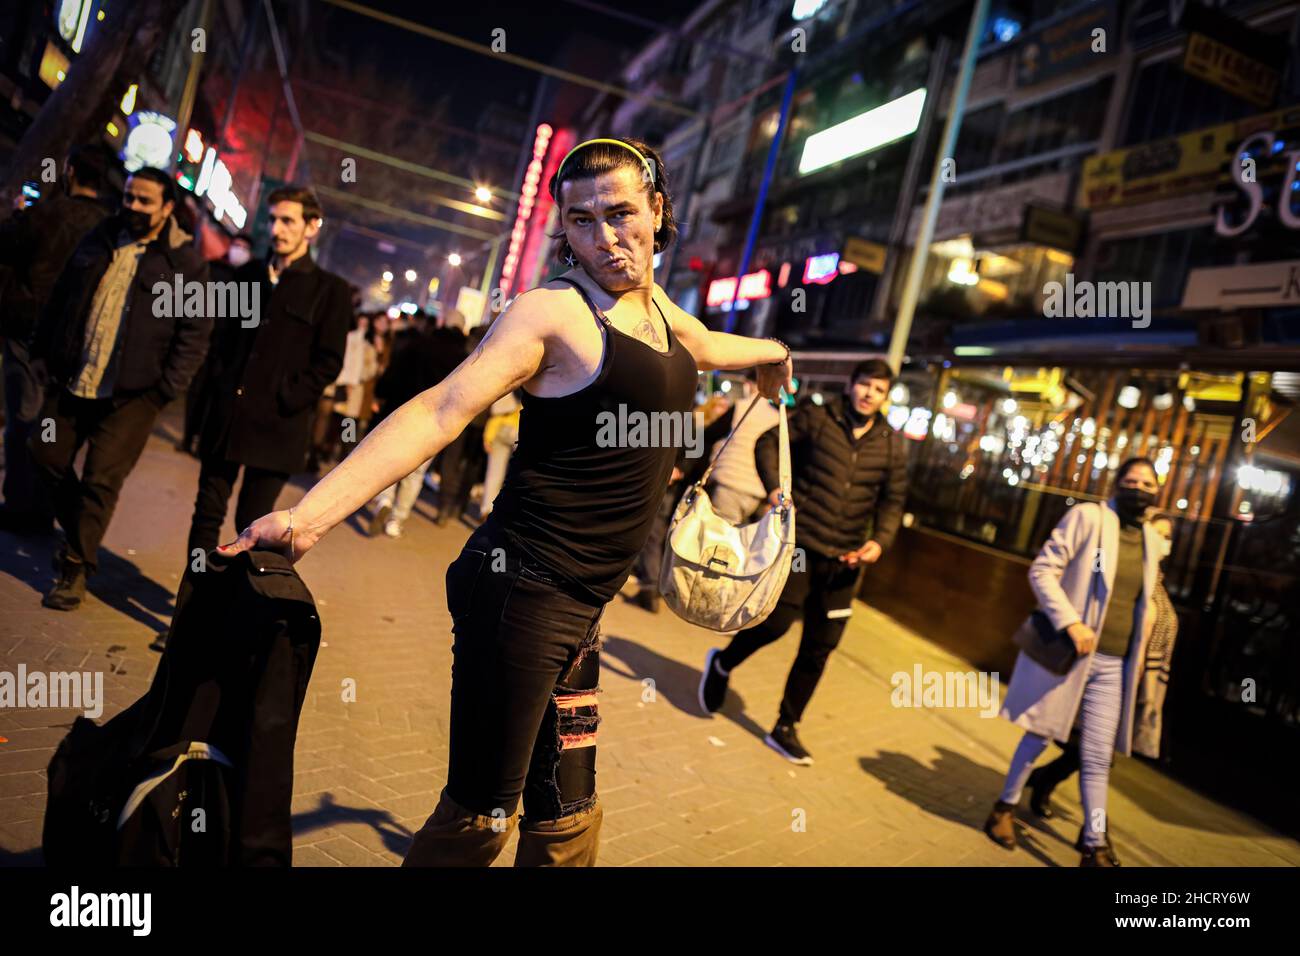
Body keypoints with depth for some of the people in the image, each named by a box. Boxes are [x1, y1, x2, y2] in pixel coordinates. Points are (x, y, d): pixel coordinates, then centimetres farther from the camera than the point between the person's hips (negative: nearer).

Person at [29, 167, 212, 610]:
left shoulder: (186, 262, -6)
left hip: (130, 395, -5)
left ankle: (75, 569, 11)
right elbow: (61, 296, 16)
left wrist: (164, 391, -12)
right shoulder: (99, 239, 9)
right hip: (70, 381, 5)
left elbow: (194, 335, -7)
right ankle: (80, 532, 35)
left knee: (100, 481, -3)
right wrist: (48, 353, 11)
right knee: (47, 457, 12)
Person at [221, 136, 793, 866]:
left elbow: (703, 345, 36)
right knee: (481, 816, 1)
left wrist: (770, 353, 56)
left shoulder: (654, 302, 13)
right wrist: (309, 516, -32)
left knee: (565, 823, 15)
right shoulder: (552, 312, -11)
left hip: (579, 607, 8)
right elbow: (439, 412, -21)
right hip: (522, 590, -7)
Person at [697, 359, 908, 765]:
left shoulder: (891, 446, 6)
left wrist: (880, 540, -6)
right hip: (798, 543, -4)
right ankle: (722, 664, 24)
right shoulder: (816, 418, -3)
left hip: (842, 559, 4)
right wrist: (774, 487, -13)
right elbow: (768, 443, 3)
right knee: (776, 621, -10)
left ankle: (785, 728, 22)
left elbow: (893, 500, 11)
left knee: (820, 647, 6)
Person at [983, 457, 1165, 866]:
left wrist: (1138, 658, 17)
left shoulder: (1152, 540, 10)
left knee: (1098, 757, 4)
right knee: (1039, 736, 9)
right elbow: (1042, 569, -13)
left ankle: (1095, 846, 12)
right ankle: (1005, 808, 28)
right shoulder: (1087, 516, -8)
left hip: (1113, 665, 4)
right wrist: (1071, 622, -23)